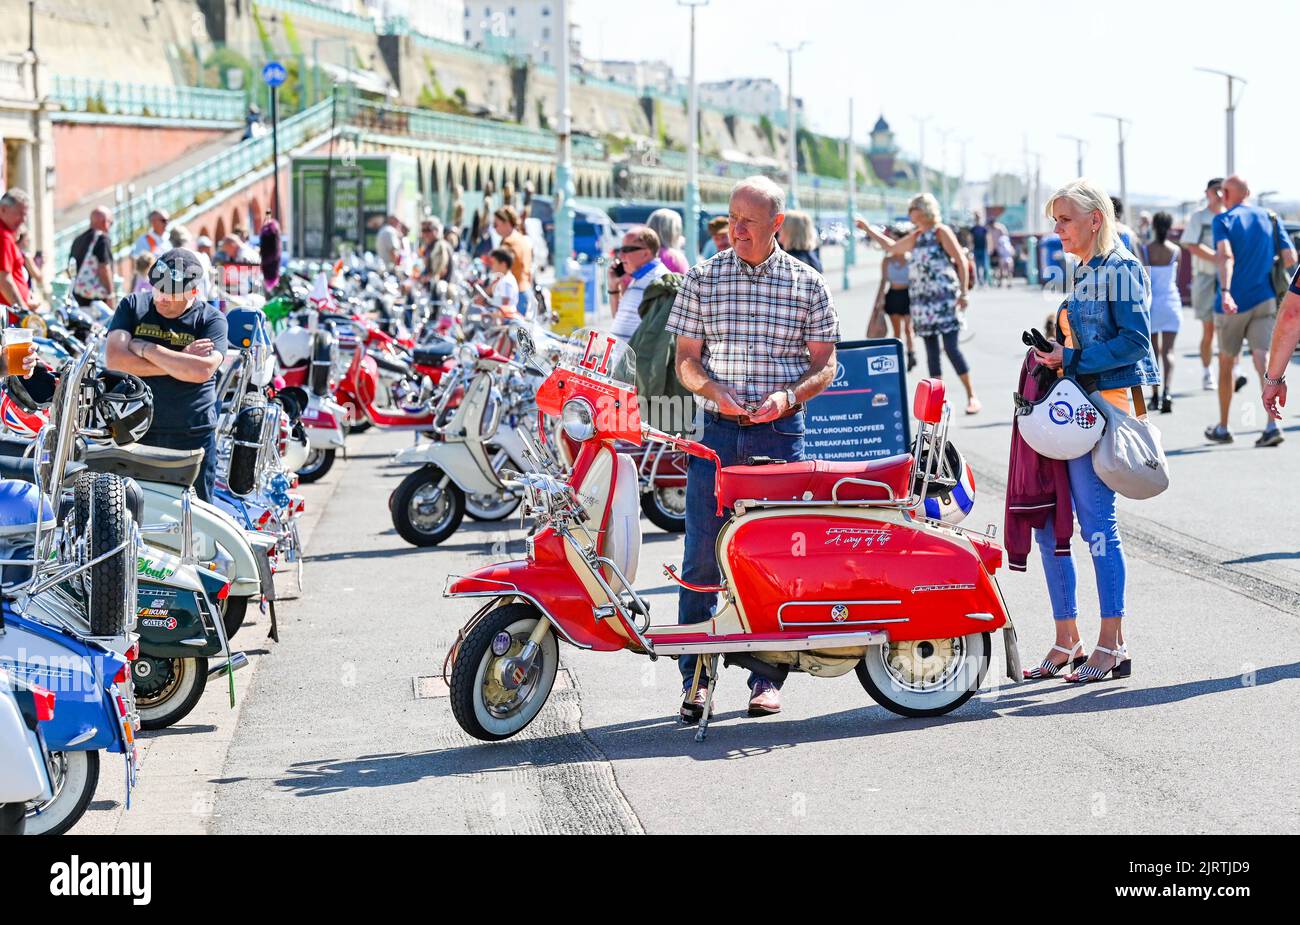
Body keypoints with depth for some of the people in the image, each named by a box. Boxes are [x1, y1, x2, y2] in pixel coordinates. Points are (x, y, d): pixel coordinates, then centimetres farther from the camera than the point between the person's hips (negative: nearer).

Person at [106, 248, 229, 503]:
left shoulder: (211, 319, 1)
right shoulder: (133, 306, 6)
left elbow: (202, 370, -17)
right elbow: (115, 360, -9)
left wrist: (145, 348, -11)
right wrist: (179, 361, -11)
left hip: (192, 437, -1)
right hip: (134, 431, 1)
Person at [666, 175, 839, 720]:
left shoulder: (807, 284, 5)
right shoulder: (703, 279, 7)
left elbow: (825, 363, 6)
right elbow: (685, 357, 6)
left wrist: (789, 394, -13)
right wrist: (713, 389, -14)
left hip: (781, 432, 0)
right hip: (717, 431, 0)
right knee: (703, 558, -3)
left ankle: (767, 678, 9)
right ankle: (694, 677, 3)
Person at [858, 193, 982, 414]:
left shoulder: (941, 231, -3)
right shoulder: (916, 237, 17)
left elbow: (961, 261, -7)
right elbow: (892, 247, 32)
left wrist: (963, 293, -13)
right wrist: (868, 229, 33)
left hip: (944, 298, -7)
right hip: (922, 300, 7)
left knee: (951, 347, -12)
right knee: (931, 351, 5)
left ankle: (971, 396, -6)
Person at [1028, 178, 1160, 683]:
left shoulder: (1120, 269, -9)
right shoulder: (1084, 271, 18)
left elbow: (1135, 340, -18)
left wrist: (1072, 360, -17)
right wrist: (1053, 355, 8)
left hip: (1105, 404, -9)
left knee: (1096, 522, -7)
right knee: (1046, 519, 7)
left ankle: (1112, 644, 0)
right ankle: (1067, 639, 15)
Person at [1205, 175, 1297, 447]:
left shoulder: (1224, 220, -4)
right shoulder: (1270, 218, 8)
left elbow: (1226, 255, -22)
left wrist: (1225, 291, -34)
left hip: (1233, 303, -2)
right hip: (1265, 299, 2)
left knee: (1226, 363, 14)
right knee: (1263, 359, -7)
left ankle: (1223, 428, 25)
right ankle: (1272, 425, -26)